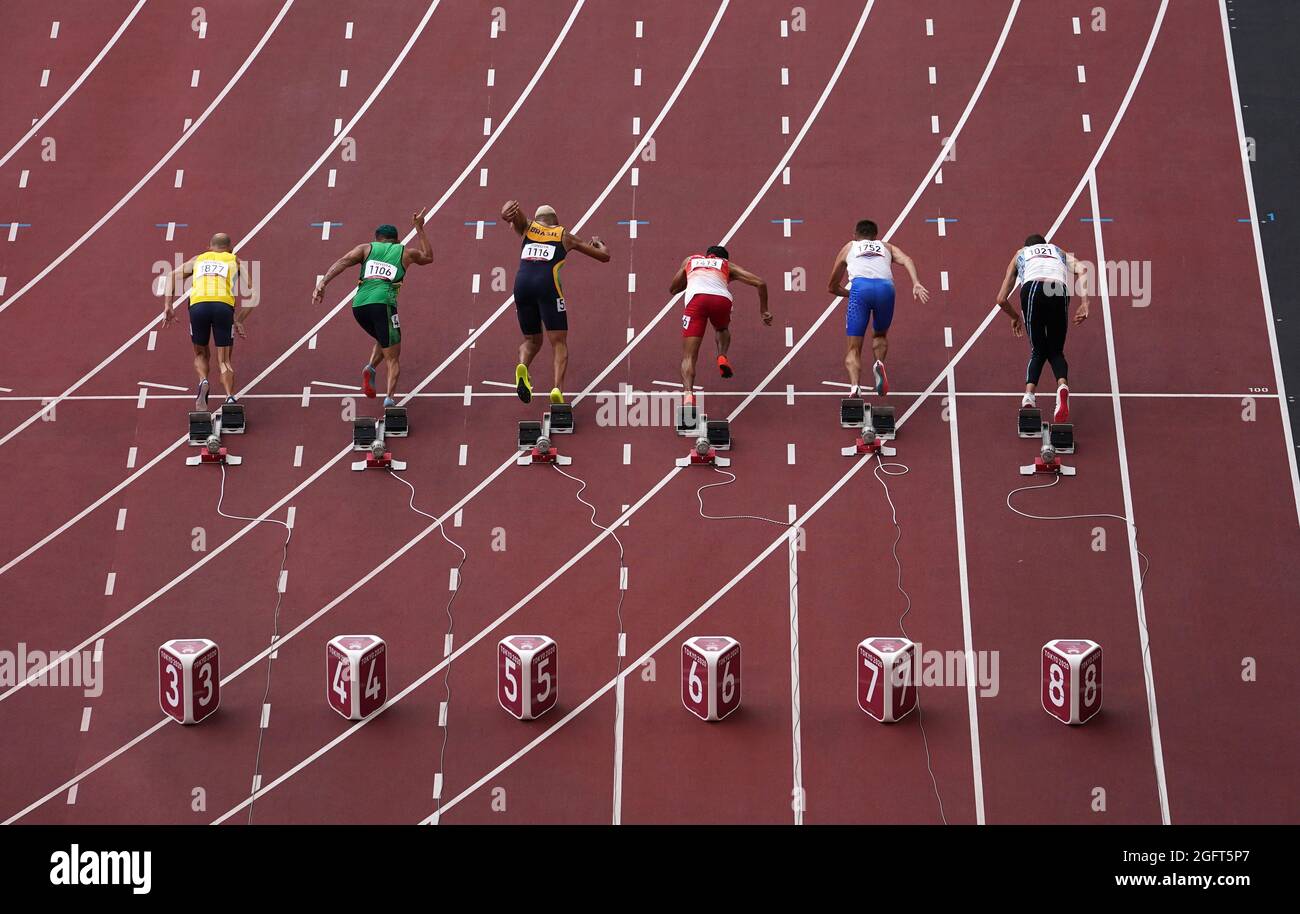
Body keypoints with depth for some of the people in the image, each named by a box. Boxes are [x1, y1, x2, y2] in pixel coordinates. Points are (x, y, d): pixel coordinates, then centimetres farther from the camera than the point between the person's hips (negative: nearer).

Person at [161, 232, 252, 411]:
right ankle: (230, 398, -16)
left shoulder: (198, 259, 31)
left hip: (198, 304, 1)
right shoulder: (236, 261, 28)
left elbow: (173, 275, 16)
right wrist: (239, 321, 18)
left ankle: (203, 381, -7)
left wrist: (168, 306, 10)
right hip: (224, 306, -1)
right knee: (225, 361, 7)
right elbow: (251, 294, 18)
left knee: (201, 354, 23)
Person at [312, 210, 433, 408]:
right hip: (382, 302, -3)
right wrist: (419, 229, 50)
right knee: (393, 358, 4)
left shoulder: (366, 248, 23)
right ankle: (390, 397, -16)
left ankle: (370, 368, 4)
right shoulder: (405, 252, 23)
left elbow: (342, 262, 3)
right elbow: (428, 257, 45)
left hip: (359, 304, 3)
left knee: (384, 340, 30)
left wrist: (323, 282, -7)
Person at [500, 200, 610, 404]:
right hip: (547, 283, -3)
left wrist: (507, 212, -14)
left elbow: (513, 206, 7)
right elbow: (604, 256, 28)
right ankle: (558, 388, -25)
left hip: (522, 282, 3)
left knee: (531, 340, 18)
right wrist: (598, 243, 48)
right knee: (559, 342, -1)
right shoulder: (565, 236, 23)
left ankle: (522, 366, -15)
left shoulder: (527, 229, 26)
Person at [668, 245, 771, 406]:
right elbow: (760, 283, 26)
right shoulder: (727, 265, 33)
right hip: (722, 299, 1)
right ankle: (722, 356, 8)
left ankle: (688, 394, -27)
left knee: (688, 357, -2)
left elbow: (673, 289, 46)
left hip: (696, 298, -1)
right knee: (722, 329, 37)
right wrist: (763, 311, 36)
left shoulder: (690, 260, 37)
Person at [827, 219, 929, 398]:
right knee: (880, 335, 27)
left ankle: (855, 386, -22)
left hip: (860, 286, -1)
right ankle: (879, 364, -2)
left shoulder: (849, 248, 35)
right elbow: (906, 260, 12)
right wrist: (916, 283, -2)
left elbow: (833, 287, 39)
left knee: (854, 347, 2)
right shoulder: (887, 247, 35)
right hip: (885, 287, 1)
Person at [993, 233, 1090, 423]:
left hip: (1032, 289, 0)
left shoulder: (1020, 255, 39)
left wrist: (1016, 317, 51)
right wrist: (1084, 304, 7)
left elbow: (1001, 299, 34)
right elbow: (1081, 269, 14)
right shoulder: (1060, 253, 39)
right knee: (1056, 352, 16)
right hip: (1059, 291, 1)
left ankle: (1029, 395, -9)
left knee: (1038, 352, 17)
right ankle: (1062, 385, -16)